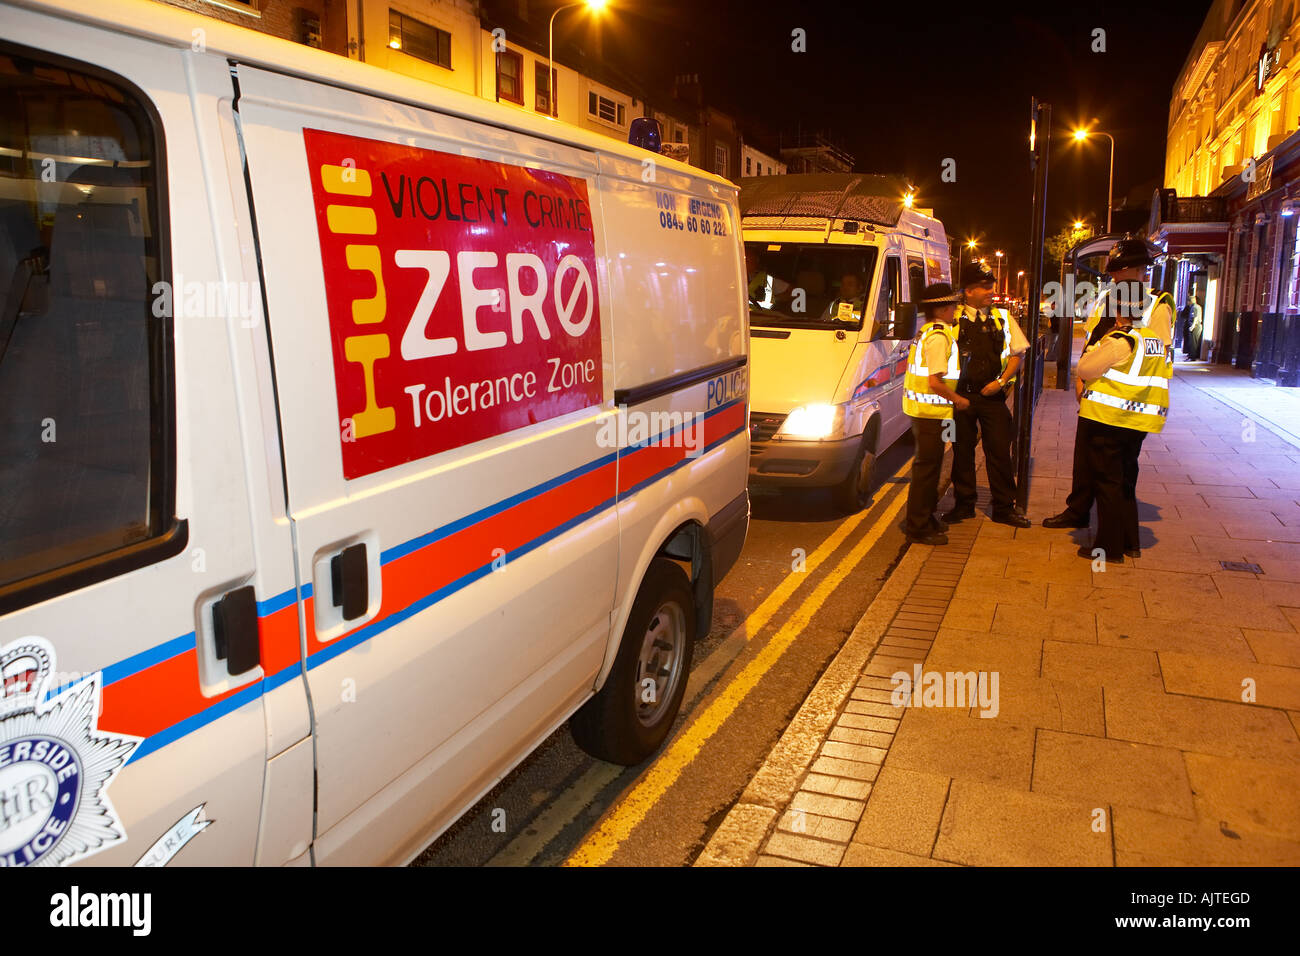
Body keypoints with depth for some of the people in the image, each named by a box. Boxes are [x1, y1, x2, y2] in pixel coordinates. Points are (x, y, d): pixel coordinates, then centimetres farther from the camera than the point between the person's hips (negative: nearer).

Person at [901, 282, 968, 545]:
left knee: (928, 465, 18)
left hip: (920, 407, 10)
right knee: (927, 467, -3)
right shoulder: (939, 336, -17)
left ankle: (924, 518, 29)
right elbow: (935, 381, -23)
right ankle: (918, 528, 4)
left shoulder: (927, 332, 15)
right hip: (931, 410, -10)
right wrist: (959, 400, -11)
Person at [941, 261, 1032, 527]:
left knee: (1000, 451, 2)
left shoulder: (1002, 317, 6)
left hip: (993, 395, 1)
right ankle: (964, 504, 22)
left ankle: (1004, 508, 14)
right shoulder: (954, 318, -2)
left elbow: (1017, 353, 9)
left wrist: (1002, 381, -4)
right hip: (961, 395, -1)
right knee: (962, 451, 8)